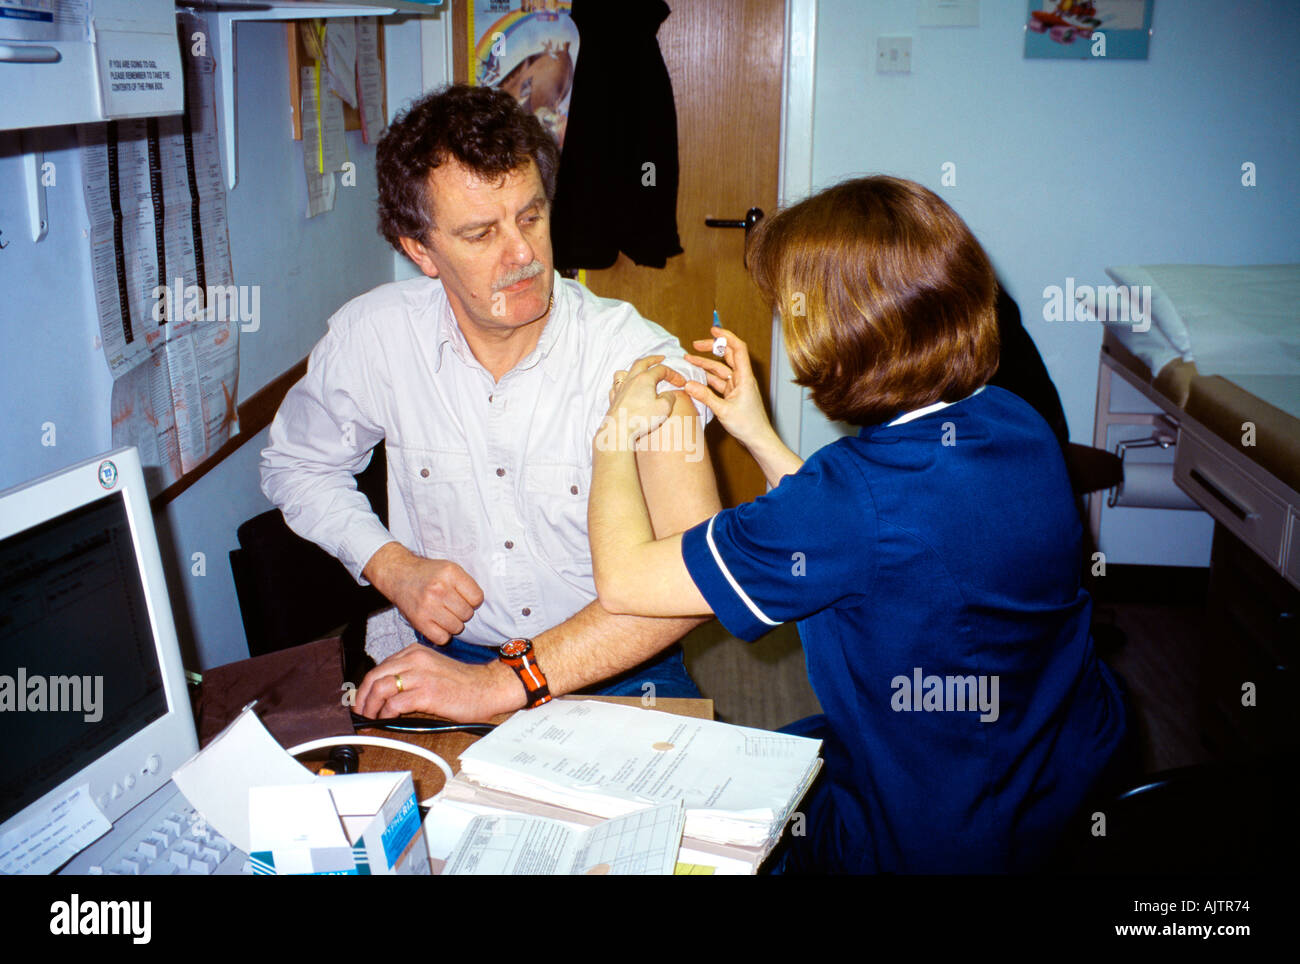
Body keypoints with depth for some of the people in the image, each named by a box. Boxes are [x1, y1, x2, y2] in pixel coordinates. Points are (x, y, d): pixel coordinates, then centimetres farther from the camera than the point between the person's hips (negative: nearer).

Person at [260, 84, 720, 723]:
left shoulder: (637, 356, -16)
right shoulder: (371, 338, -6)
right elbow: (297, 464, 14)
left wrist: (504, 683, -35)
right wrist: (391, 565, -4)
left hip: (611, 668, 0)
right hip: (441, 650, 1)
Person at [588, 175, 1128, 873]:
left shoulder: (855, 494, -35)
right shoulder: (1019, 423, -10)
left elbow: (623, 579, -26)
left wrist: (618, 432, -10)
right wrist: (758, 435, 4)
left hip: (939, 841, -7)